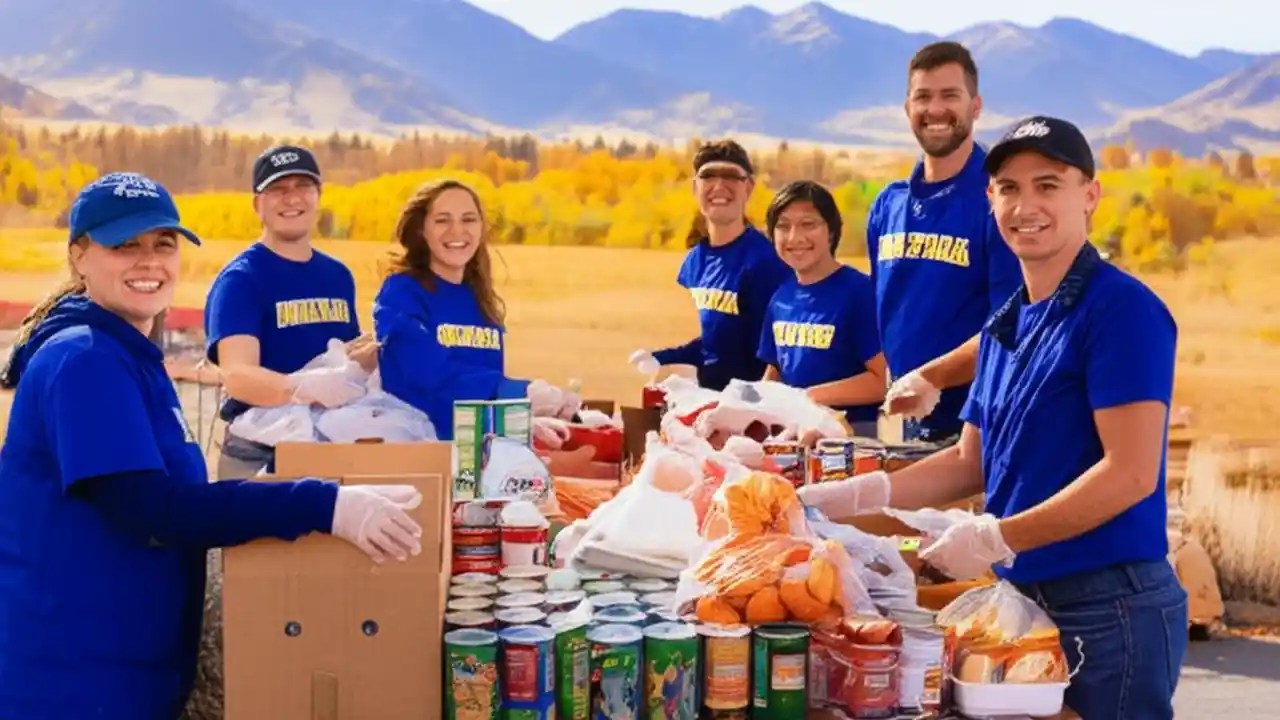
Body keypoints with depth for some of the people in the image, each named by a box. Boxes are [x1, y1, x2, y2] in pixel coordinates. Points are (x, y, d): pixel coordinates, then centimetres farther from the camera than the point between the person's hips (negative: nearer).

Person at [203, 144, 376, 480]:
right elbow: (237, 376, -24)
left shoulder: (338, 276, 10)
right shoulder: (239, 279, -10)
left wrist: (368, 358, -3)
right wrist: (302, 387, -43)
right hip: (261, 451, -5)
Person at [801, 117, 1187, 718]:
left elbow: (1131, 474, -19)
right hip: (1025, 598, 8)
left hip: (1108, 607, -7)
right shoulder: (1004, 325, 11)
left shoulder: (1122, 309, -13)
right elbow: (971, 463, 17)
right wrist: (850, 496, 8)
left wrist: (994, 538, -19)